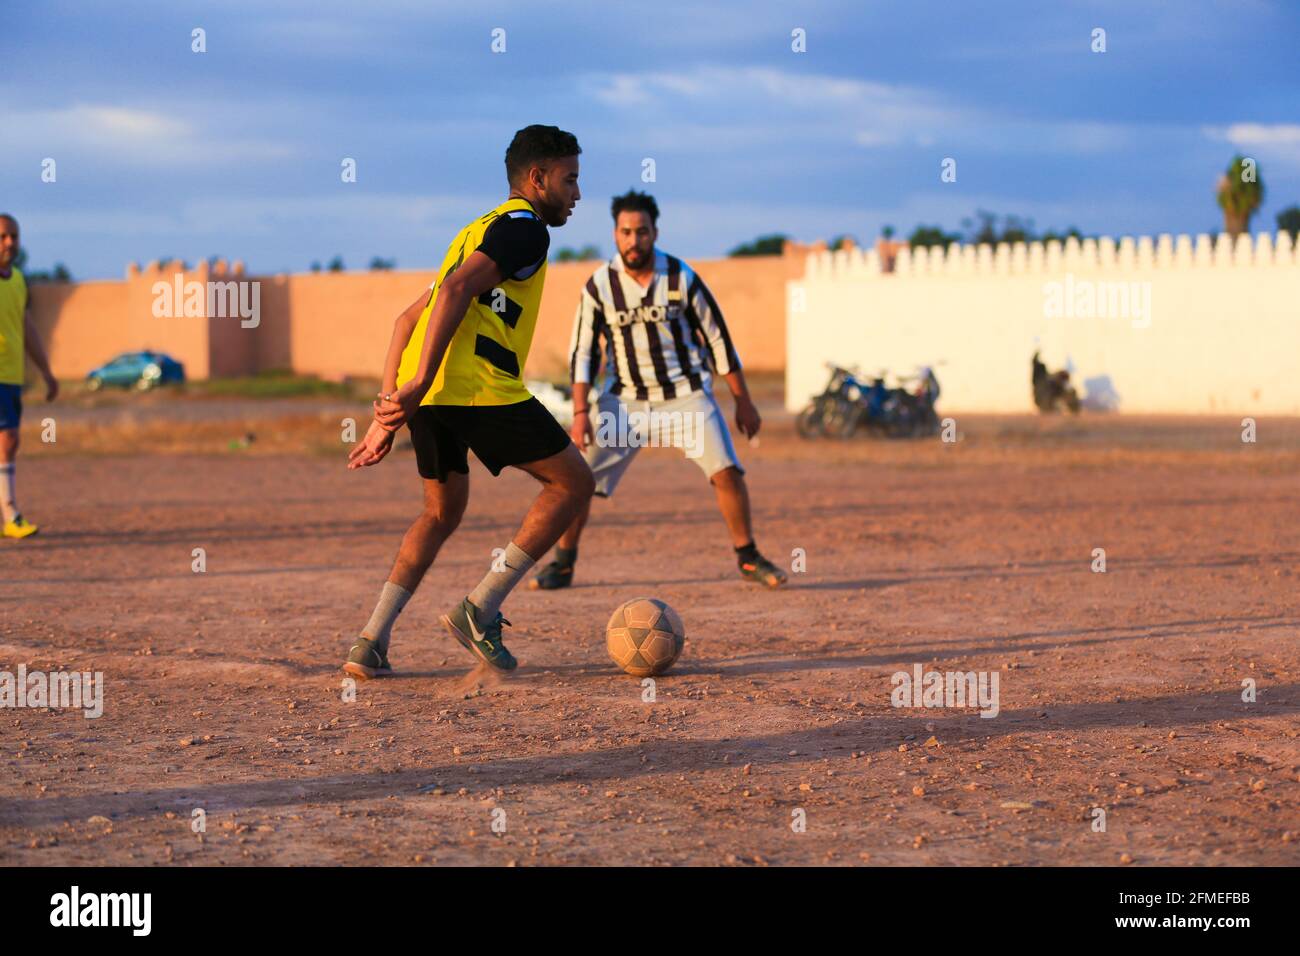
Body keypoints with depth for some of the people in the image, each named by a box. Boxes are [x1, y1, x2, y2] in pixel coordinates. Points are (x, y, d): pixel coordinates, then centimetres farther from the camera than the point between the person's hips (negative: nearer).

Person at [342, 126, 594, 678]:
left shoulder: (481, 229, 29)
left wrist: (389, 414, 24)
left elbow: (410, 318, 27)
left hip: (428, 394, 9)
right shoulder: (524, 227, 0)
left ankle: (371, 644, 13)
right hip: (477, 388, -9)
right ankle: (481, 609, -2)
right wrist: (419, 385, -22)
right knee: (572, 482, 5)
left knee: (443, 513, 24)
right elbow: (456, 290, -16)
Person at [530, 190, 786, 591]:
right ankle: (562, 564, 8)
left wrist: (743, 402, 0)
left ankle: (748, 558, 5)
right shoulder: (599, 286, -6)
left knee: (727, 472, -14)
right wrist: (580, 413, -8)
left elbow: (718, 340, -1)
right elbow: (583, 352, 0)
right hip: (625, 399, 1)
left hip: (687, 393, -1)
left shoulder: (682, 278, -9)